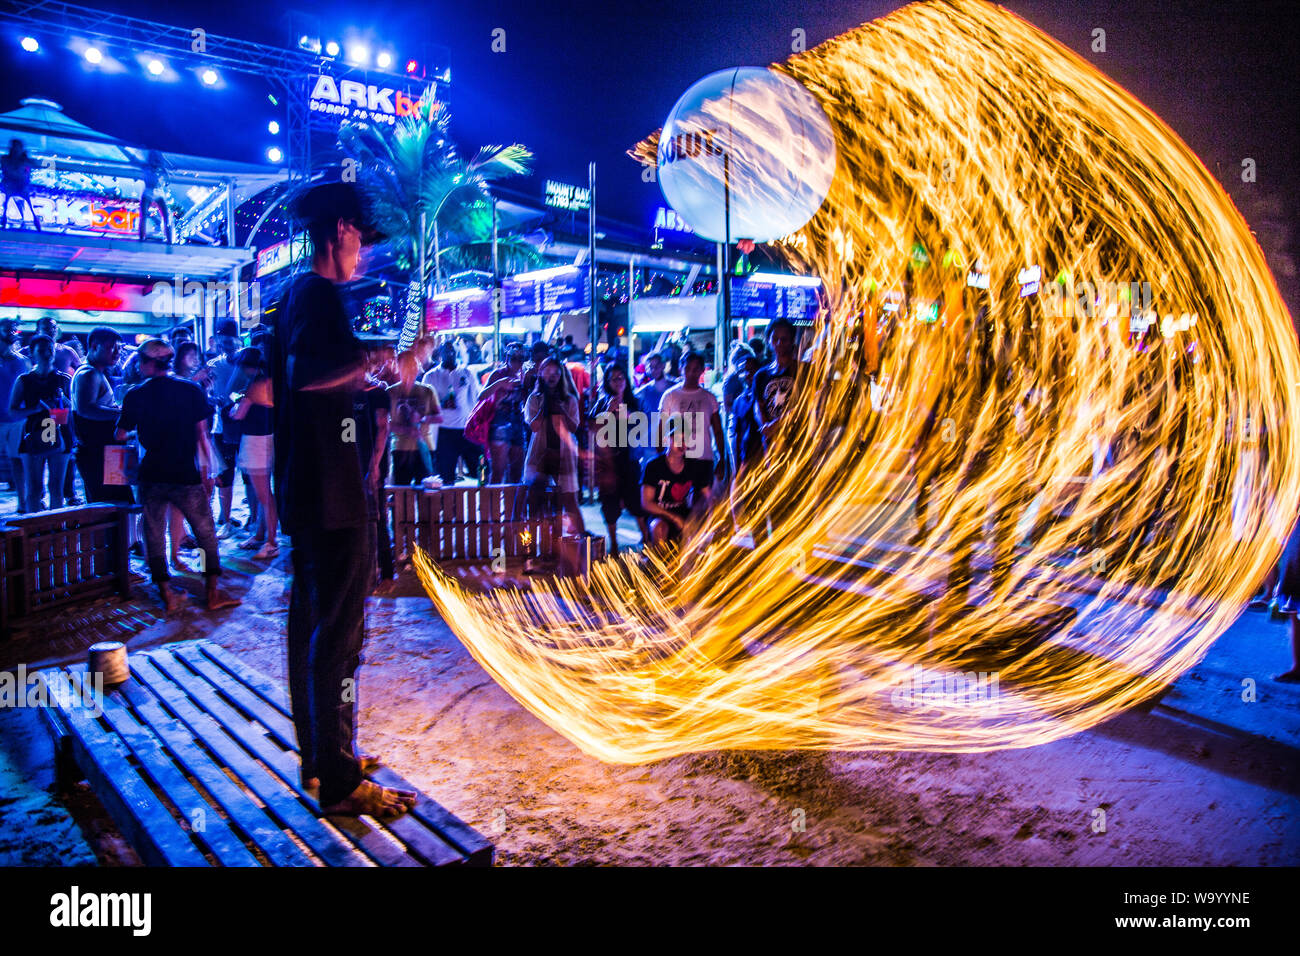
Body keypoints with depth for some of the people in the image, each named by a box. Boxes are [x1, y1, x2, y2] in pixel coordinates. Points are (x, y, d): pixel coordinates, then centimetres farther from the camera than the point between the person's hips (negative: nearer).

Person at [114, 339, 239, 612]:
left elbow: (120, 435, 6)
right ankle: (212, 592, 8)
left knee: (154, 536, 10)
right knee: (206, 533, 8)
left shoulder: (135, 395, -1)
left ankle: (167, 594, 11)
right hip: (186, 476, -1)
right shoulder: (191, 390, -3)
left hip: (152, 477, 1)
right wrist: (208, 471, 3)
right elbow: (202, 433, -2)